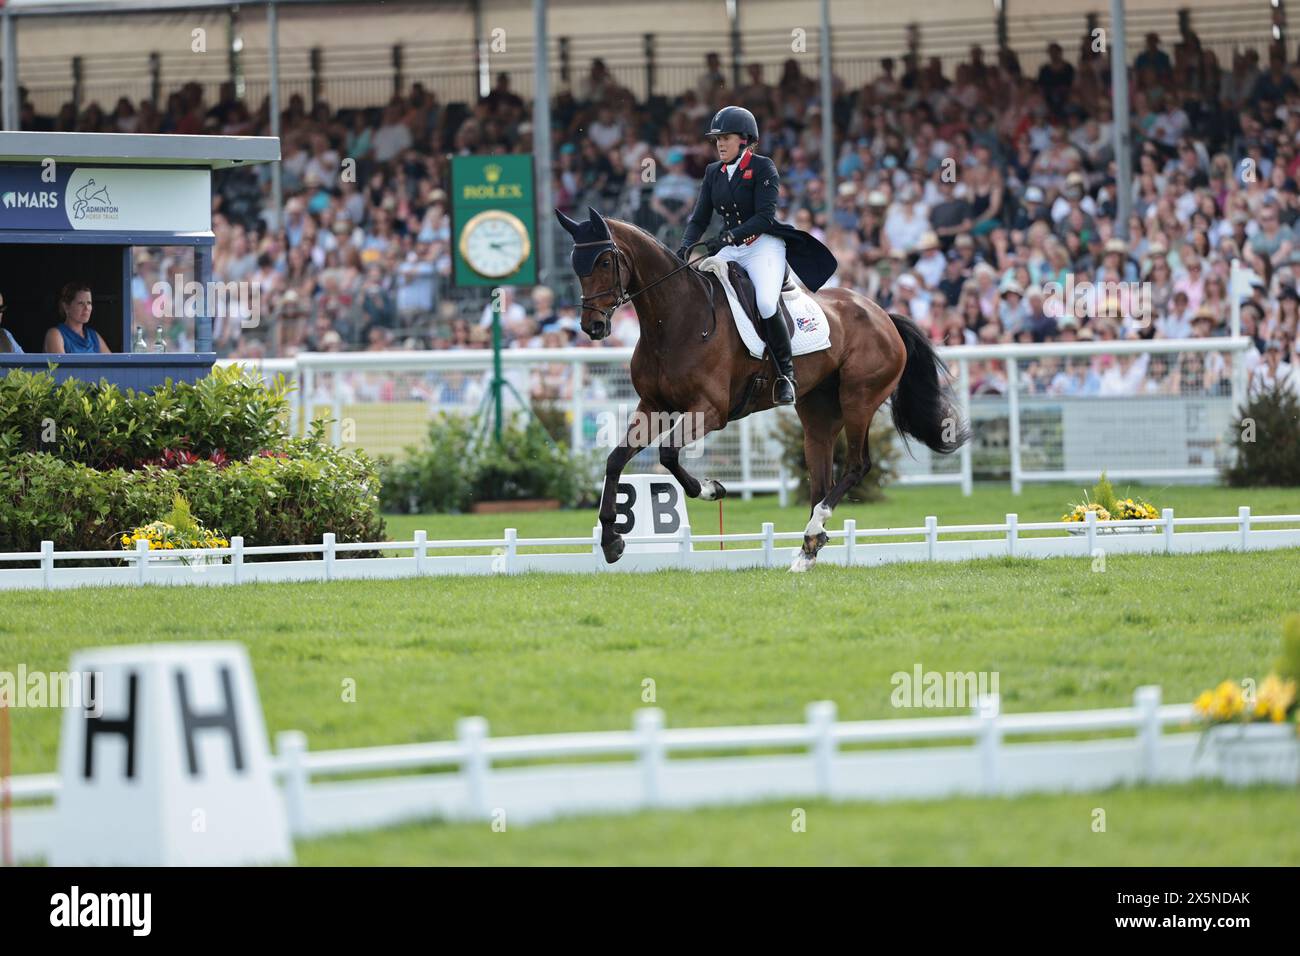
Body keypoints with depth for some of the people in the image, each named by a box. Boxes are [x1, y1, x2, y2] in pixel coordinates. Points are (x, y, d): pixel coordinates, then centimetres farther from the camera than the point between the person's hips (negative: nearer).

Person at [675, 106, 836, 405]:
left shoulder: (763, 168, -6)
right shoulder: (713, 173, 12)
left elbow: (765, 216, -17)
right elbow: (700, 217, 10)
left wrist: (727, 237, -28)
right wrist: (686, 246, -10)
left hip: (764, 244, -6)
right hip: (729, 248, 6)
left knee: (766, 304, -30)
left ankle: (786, 374, -16)